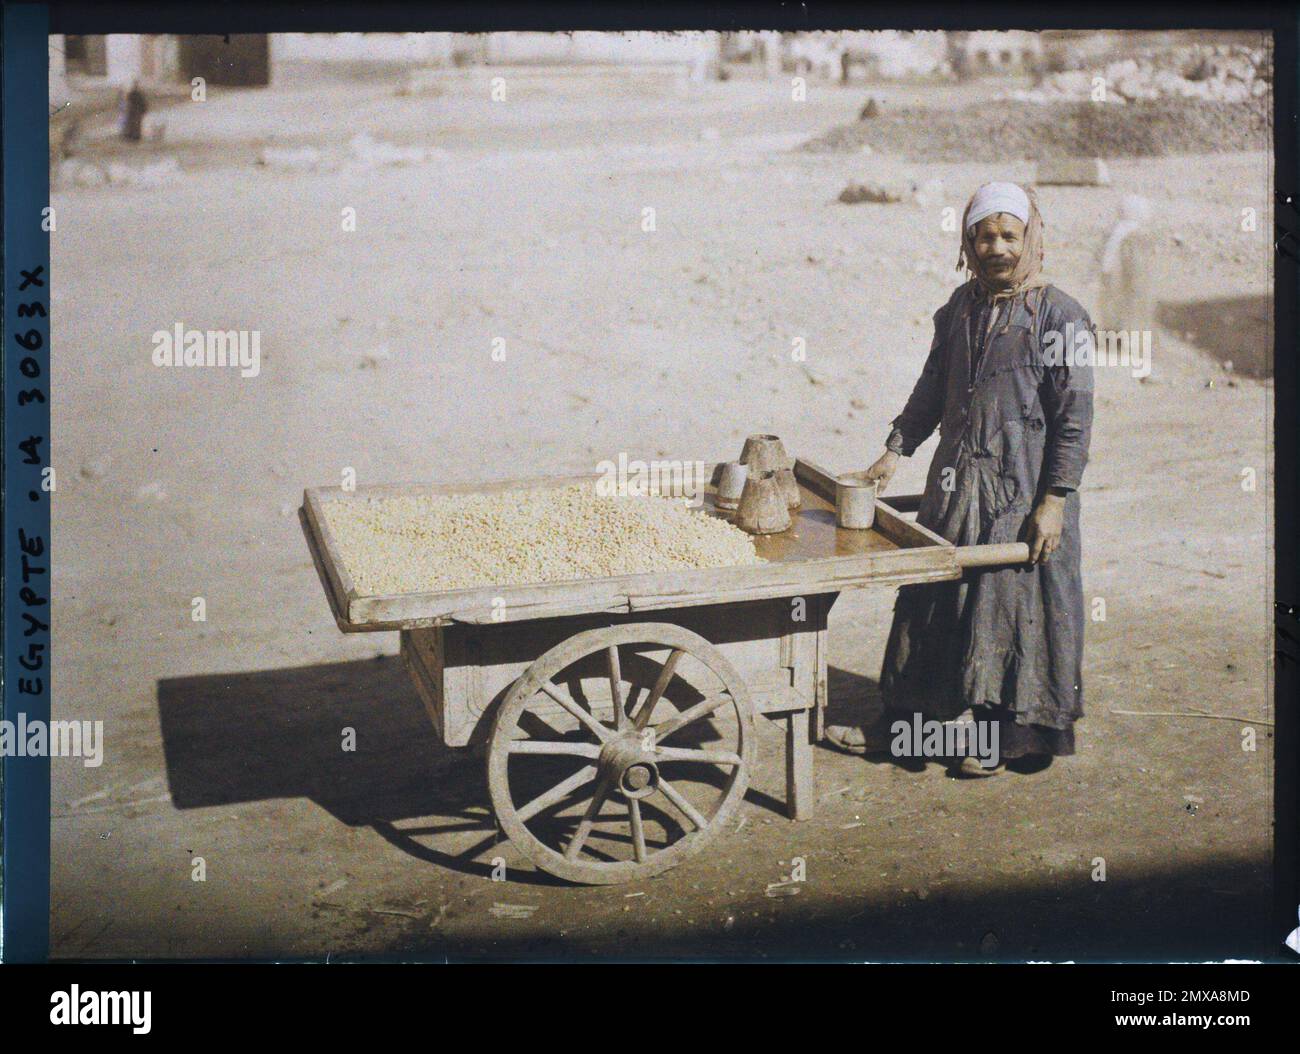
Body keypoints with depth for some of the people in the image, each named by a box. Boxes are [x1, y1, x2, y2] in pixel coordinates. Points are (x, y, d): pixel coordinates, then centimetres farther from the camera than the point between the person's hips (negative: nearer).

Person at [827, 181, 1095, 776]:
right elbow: (933, 387, 19)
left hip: (1021, 490, -6)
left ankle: (1014, 737, 18)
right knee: (933, 599, 13)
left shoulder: (1059, 316, -10)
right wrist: (897, 448, 12)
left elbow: (1074, 418, -11)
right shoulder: (962, 306, 8)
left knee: (1015, 603, 2)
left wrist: (1056, 498, -16)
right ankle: (900, 722, 25)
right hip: (955, 484, 6)